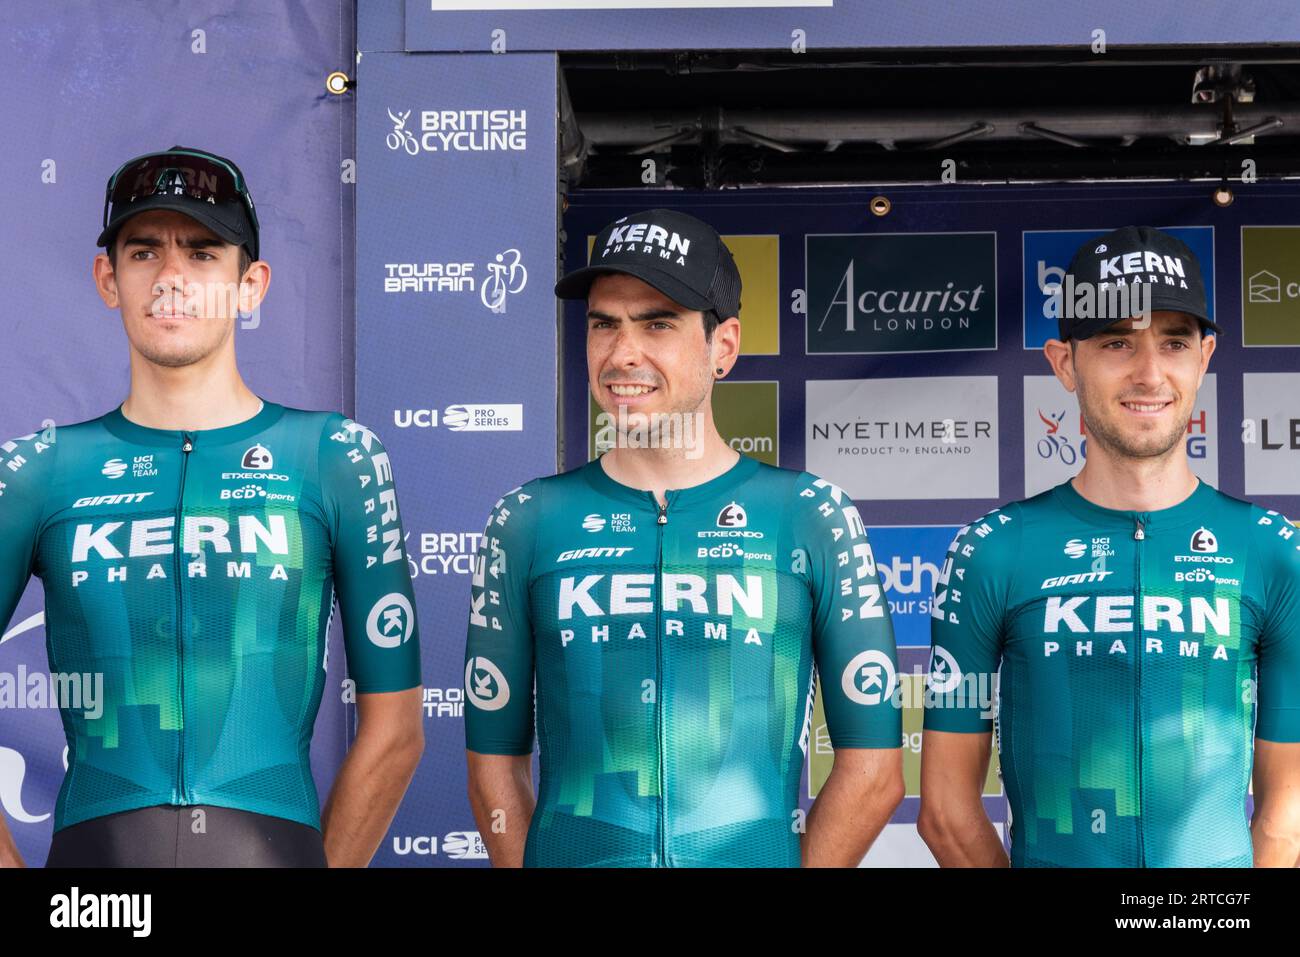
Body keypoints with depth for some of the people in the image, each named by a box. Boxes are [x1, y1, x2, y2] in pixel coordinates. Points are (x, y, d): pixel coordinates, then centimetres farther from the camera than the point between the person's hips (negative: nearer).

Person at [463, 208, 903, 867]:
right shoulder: (527, 523, 2)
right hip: (568, 856, 1)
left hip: (758, 857, -1)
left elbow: (872, 768, -3)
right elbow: (495, 762, 3)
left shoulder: (813, 519, -2)